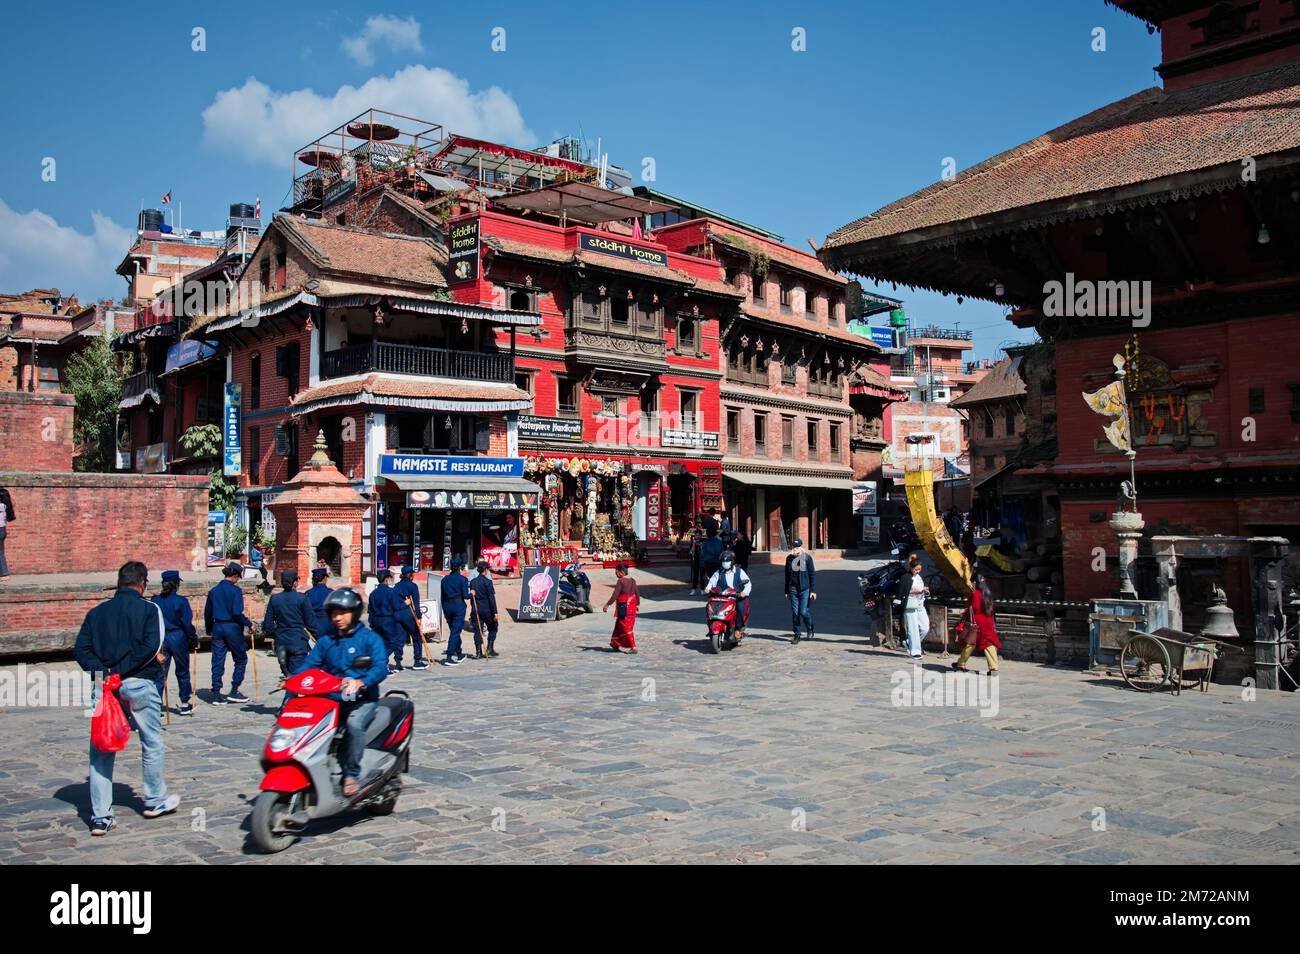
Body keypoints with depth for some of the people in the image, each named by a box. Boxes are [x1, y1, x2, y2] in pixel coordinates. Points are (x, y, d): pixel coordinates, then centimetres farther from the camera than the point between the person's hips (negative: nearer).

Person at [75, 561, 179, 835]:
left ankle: (100, 817, 6)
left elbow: (81, 649, 0)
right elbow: (152, 646, -16)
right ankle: (155, 800, 26)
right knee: (152, 744, 14)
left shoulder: (97, 612, 10)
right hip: (138, 683, -3)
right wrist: (123, 670, -10)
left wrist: (104, 673, -10)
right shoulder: (149, 609, -3)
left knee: (101, 750, 8)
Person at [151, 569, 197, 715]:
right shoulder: (181, 601, -10)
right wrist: (194, 641, 0)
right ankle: (185, 704, 19)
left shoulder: (155, 601, 0)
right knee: (182, 672, 11)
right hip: (178, 638, -2)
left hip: (161, 638, 3)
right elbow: (187, 624, -10)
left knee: (160, 673, 7)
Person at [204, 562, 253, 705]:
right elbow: (237, 613, -18)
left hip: (217, 627, 5)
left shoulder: (213, 591, 8)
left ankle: (216, 695, 8)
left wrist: (209, 629, 25)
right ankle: (234, 691, 4)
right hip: (232, 628, -5)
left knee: (217, 662, 8)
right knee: (241, 659, 9)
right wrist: (249, 624, -6)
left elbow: (207, 612, 13)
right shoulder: (235, 590, -10)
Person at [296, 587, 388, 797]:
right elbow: (310, 663, 9)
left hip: (363, 699, -5)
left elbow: (381, 668, -15)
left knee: (354, 723, -34)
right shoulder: (326, 639, 15)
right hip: (331, 699, 5)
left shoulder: (370, 638, -2)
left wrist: (360, 682, -34)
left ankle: (352, 774, -20)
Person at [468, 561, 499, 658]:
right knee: (492, 629, 12)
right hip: (486, 609, -4)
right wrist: (494, 612, -11)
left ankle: (478, 652, 3)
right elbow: (491, 598, -13)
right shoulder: (488, 582, -11)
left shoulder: (473, 581, 5)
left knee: (477, 631, 6)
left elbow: (471, 596, 11)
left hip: (475, 609, 4)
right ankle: (490, 650, 7)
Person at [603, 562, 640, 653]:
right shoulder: (632, 580, 7)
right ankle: (616, 644, 29)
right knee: (619, 625, 19)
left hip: (623, 607, -8)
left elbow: (615, 595, -18)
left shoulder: (620, 581, -16)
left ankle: (633, 648, -3)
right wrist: (637, 604, 24)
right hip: (632, 606, 8)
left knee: (626, 627, -1)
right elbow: (637, 593, 13)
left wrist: (607, 604, -11)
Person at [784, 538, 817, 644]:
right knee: (795, 613, 2)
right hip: (793, 589, 3)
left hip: (805, 589, -3)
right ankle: (797, 635, 12)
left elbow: (813, 574, -1)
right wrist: (786, 591, 13)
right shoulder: (789, 558, 7)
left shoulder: (807, 558, -3)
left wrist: (813, 590, -6)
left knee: (803, 612, -7)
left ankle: (810, 629, 20)